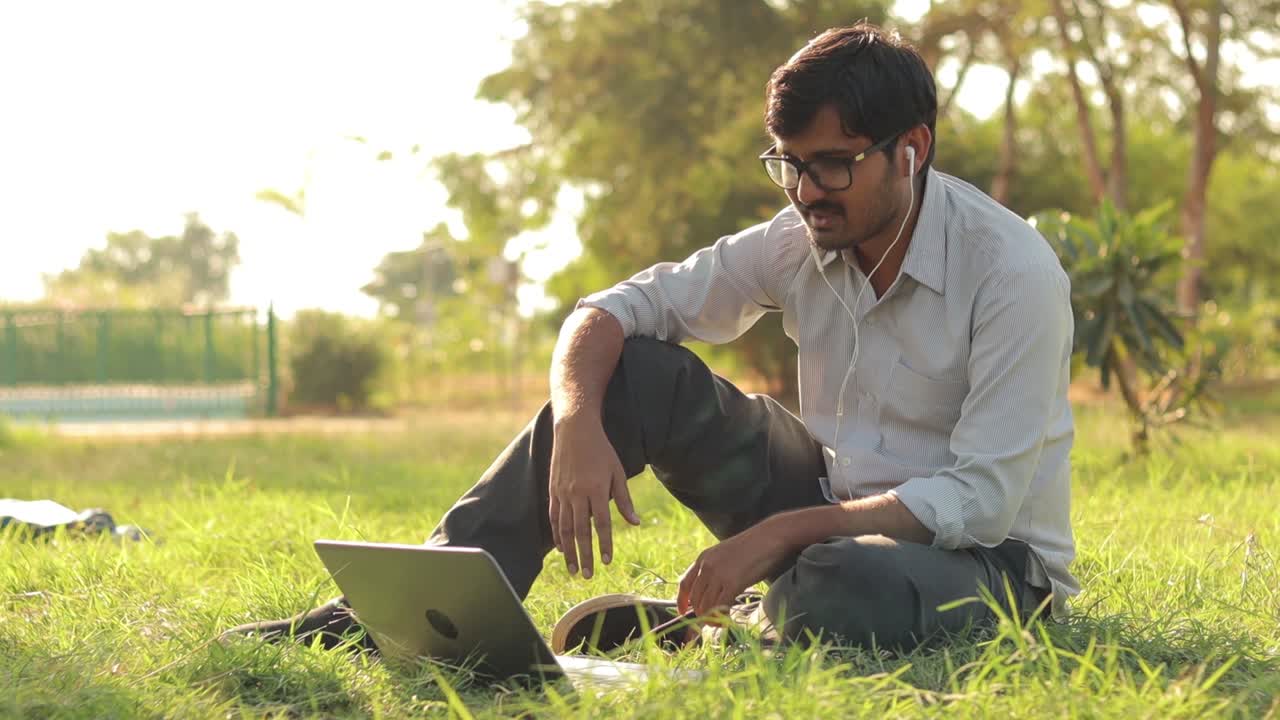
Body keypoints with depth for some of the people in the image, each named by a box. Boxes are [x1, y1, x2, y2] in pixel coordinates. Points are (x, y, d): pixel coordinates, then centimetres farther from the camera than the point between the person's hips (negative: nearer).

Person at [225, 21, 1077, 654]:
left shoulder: (1013, 271, -21)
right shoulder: (801, 243, -4)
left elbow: (982, 499, -25)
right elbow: (605, 313, -5)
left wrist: (784, 531, -29)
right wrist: (577, 424, -27)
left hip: (988, 557, -5)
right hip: (829, 514, 5)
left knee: (846, 591, -43)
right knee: (632, 371, -13)